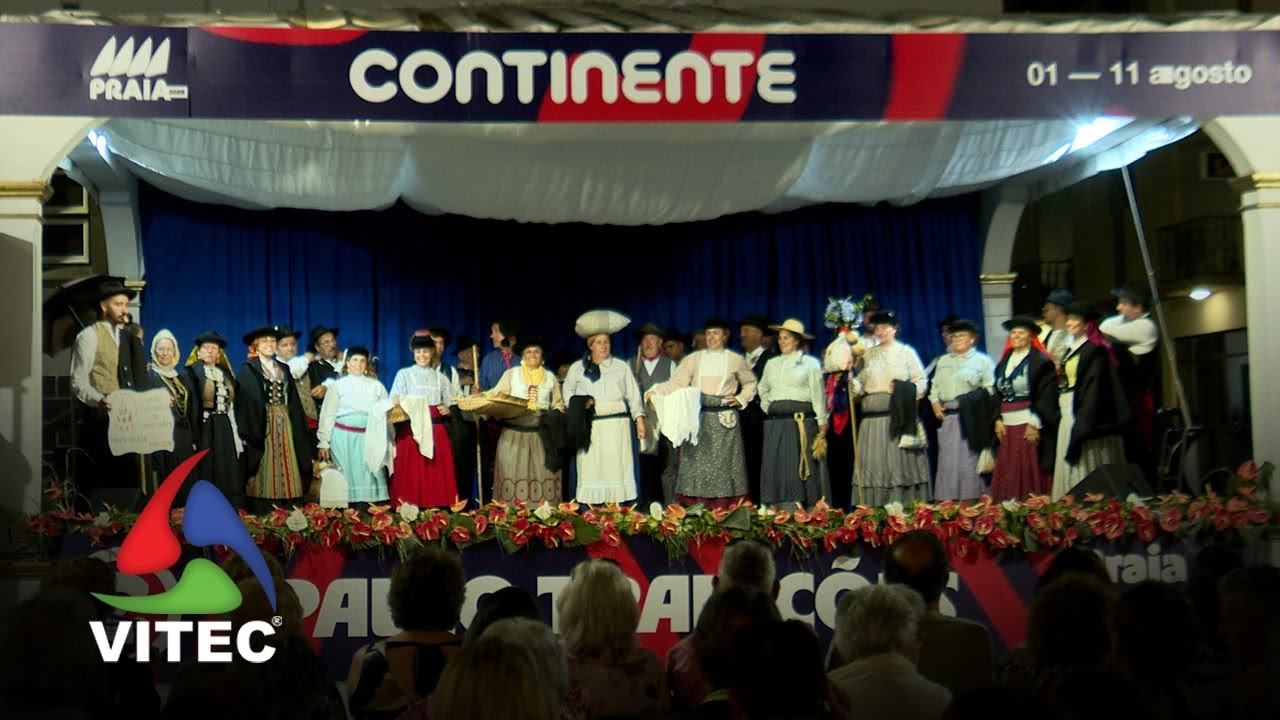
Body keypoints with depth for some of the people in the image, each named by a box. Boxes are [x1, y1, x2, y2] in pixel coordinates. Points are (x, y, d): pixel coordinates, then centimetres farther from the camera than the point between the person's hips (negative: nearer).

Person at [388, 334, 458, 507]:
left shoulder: (441, 378, 17)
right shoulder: (404, 374, 9)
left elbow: (450, 405, 18)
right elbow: (394, 403, 0)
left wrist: (448, 410, -3)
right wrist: (396, 404, -22)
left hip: (436, 431, 3)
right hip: (411, 430, -3)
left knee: (437, 473, -1)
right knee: (412, 473, -7)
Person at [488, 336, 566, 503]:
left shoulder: (550, 377, 15)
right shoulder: (511, 374, 9)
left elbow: (558, 404, 15)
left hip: (542, 436, 1)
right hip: (514, 435, -1)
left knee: (542, 475, -4)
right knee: (514, 475, -5)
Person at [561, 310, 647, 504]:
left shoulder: (621, 367, 11)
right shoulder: (577, 369, 12)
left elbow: (633, 396, 9)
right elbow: (568, 395, 16)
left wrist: (639, 420, -1)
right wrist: (580, 404, -4)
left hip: (617, 424, 0)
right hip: (590, 427, 0)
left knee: (616, 469, -4)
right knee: (591, 470, -4)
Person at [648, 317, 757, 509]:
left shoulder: (735, 360, 8)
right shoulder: (694, 358, 8)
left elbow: (750, 383, 20)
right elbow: (676, 382, -1)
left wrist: (741, 399, 3)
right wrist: (656, 392, -16)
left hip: (724, 420, -1)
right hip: (698, 417, 1)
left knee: (723, 466, -1)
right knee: (696, 465, -2)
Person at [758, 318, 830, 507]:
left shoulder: (810, 363, 5)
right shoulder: (772, 364, 18)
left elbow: (818, 394, -1)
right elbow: (763, 389, 29)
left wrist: (822, 423, -7)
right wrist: (767, 406, 11)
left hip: (802, 422, -4)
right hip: (775, 423, 4)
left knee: (800, 468, -5)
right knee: (775, 468, 1)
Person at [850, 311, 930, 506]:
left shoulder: (906, 352, 7)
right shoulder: (867, 355, 16)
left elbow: (921, 383, 2)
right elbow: (860, 385, 11)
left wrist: (902, 390, -14)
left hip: (899, 419, -3)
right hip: (872, 421, 3)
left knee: (900, 466, -4)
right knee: (874, 469, 0)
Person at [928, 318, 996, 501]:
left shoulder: (982, 360, 2)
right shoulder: (943, 361, 20)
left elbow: (990, 390, -7)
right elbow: (935, 385, 21)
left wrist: (965, 402, -15)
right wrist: (935, 402, 3)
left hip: (970, 419, -5)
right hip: (947, 418, 5)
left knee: (968, 463, -5)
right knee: (947, 463, 4)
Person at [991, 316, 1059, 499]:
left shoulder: (1041, 361, -4)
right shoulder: (1004, 362, 16)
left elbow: (1047, 396, -10)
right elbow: (997, 393, 16)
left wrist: (1035, 424, -16)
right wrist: (998, 419, 3)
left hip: (1030, 425, -6)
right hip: (1007, 426, 6)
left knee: (1030, 474, -6)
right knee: (1009, 474, 2)